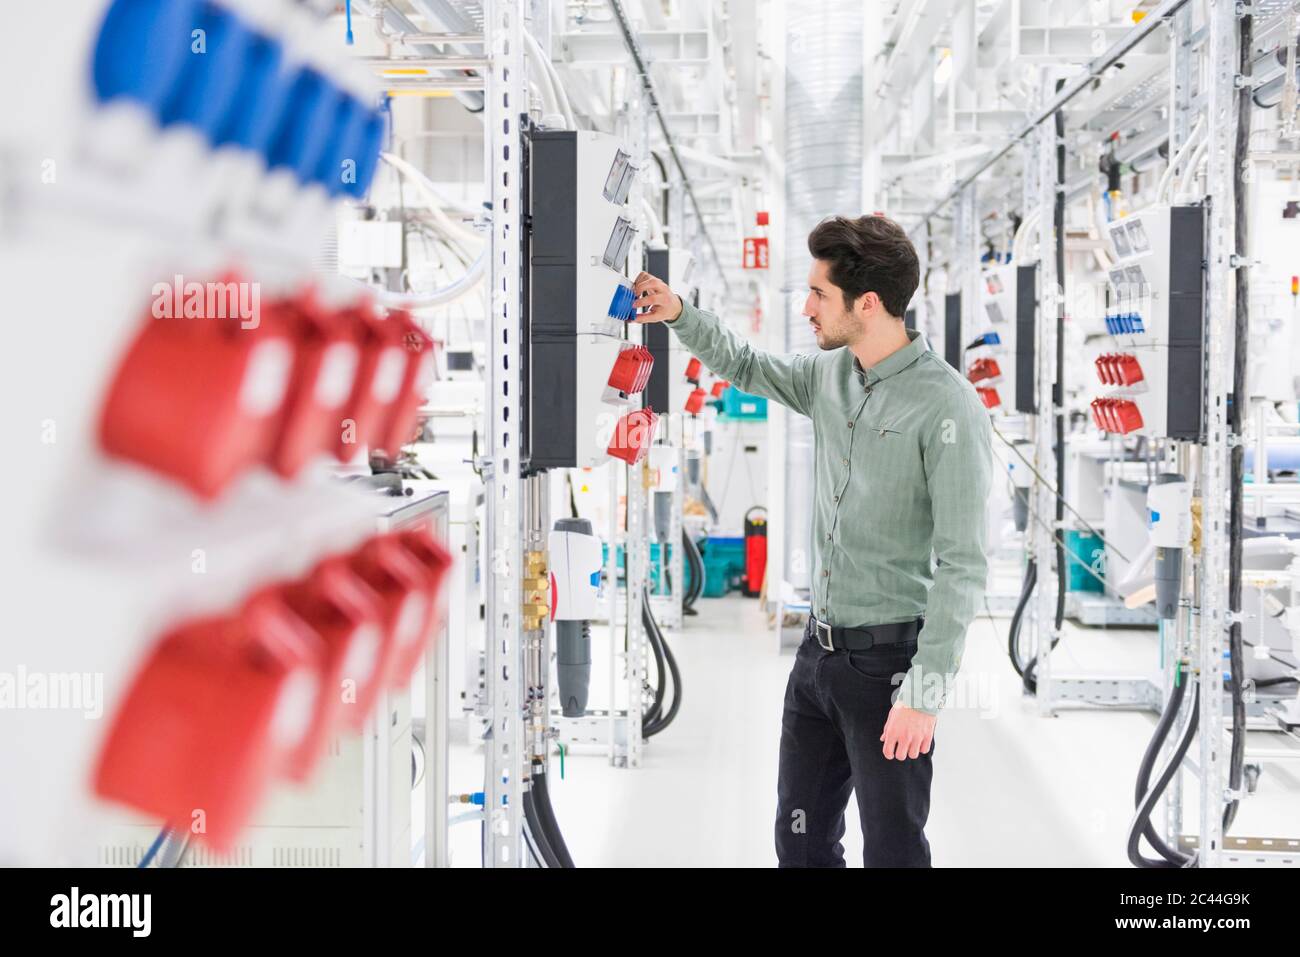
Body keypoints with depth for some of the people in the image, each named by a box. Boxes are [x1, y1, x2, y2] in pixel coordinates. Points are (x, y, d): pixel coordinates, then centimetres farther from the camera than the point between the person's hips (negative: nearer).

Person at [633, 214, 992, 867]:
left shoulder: (946, 407, -18)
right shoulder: (829, 376, 5)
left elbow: (962, 563, -20)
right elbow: (748, 368, 28)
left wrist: (925, 691, -22)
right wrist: (680, 316, 13)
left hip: (889, 658, -7)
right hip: (819, 649, 7)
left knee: (891, 848, 4)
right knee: (801, 836, 17)